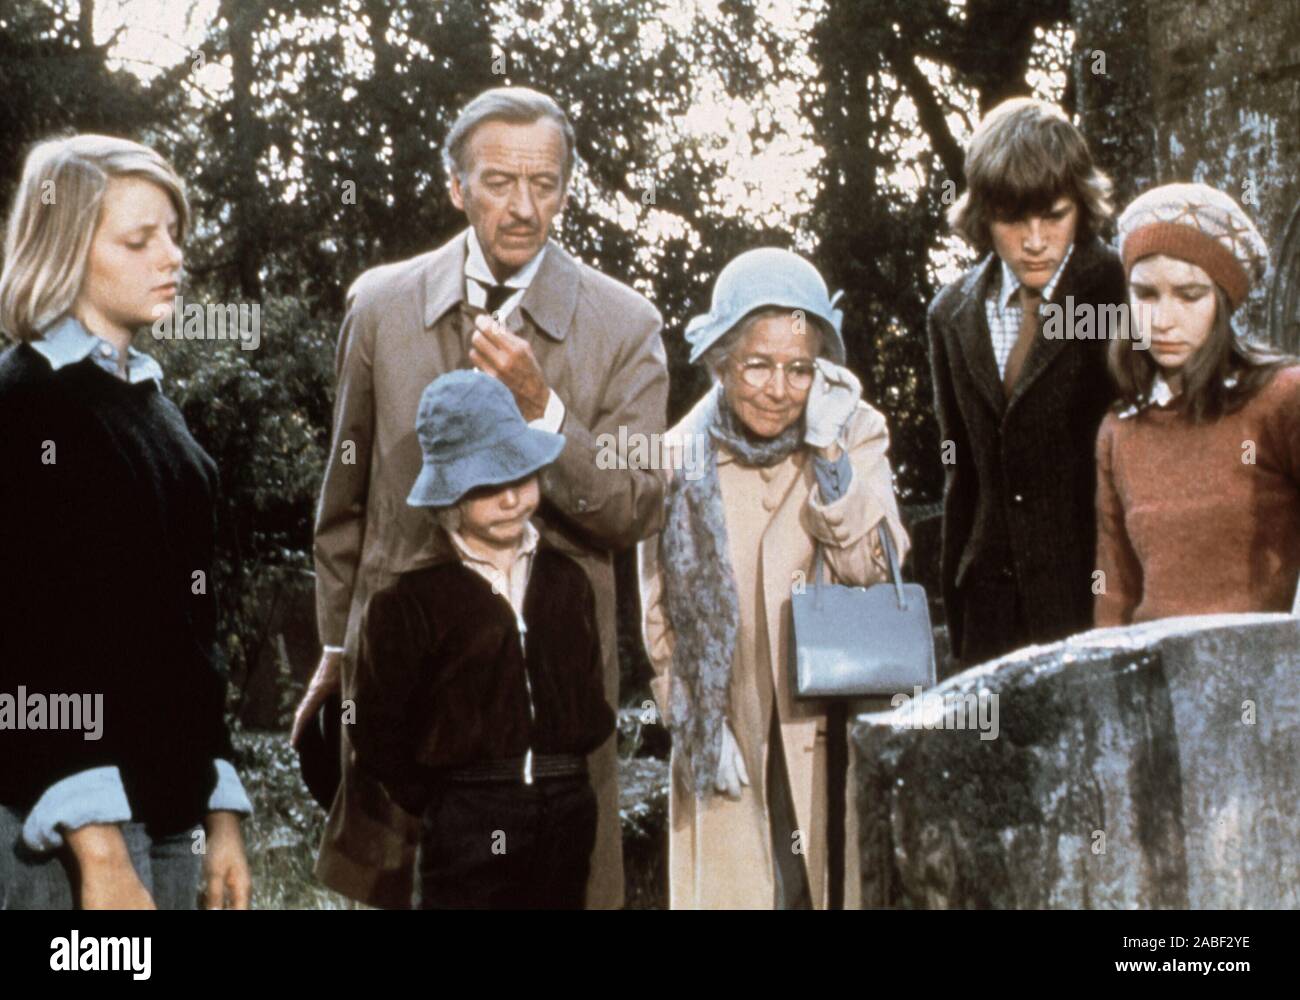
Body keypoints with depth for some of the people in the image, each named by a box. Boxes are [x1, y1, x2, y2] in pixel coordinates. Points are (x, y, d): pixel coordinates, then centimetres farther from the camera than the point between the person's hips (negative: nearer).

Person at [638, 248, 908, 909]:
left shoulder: (856, 435, 2)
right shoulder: (682, 459, 1)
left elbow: (875, 570, -10)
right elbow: (662, 614, 7)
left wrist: (828, 450, -15)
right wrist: (698, 728, -2)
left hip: (833, 746, 0)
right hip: (728, 753, 0)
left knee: (842, 889, -1)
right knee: (738, 888, -2)